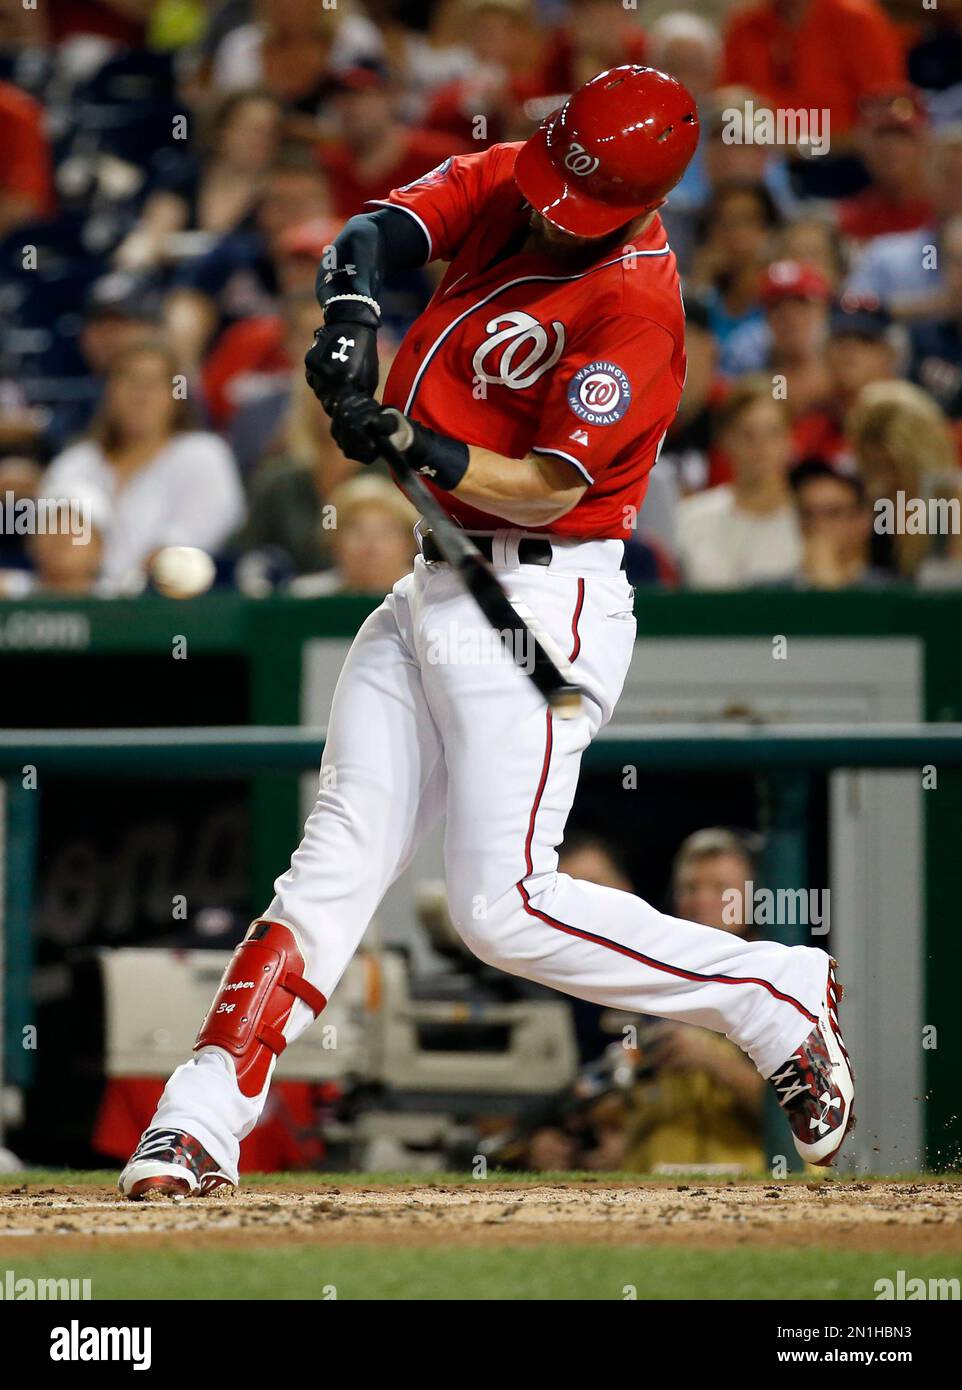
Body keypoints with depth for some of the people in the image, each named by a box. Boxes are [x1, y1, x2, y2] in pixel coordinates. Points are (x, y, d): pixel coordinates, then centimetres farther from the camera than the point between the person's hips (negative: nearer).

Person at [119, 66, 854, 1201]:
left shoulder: (636, 307, -18)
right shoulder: (503, 184, 5)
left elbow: (549, 487, -21)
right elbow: (378, 231, -3)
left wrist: (420, 451, -34)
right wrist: (351, 306, -24)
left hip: (542, 597, -8)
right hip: (431, 588, 8)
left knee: (503, 910, -14)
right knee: (333, 868, 2)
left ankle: (777, 999, -1)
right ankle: (196, 1128, -2)